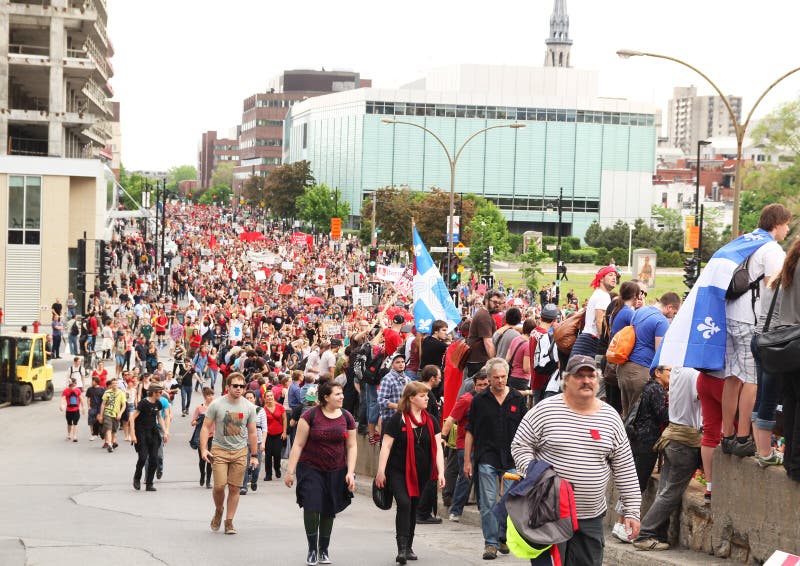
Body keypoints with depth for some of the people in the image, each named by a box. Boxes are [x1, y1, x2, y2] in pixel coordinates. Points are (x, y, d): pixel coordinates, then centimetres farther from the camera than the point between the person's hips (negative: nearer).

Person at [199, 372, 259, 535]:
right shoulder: (216, 404, -3)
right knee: (219, 486, -10)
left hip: (240, 451, 2)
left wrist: (254, 455, 8)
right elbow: (206, 427, -1)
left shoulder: (249, 407, 4)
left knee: (234, 488, 1)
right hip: (219, 450, -2)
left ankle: (229, 521, 11)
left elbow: (252, 433, 11)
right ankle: (218, 511, 19)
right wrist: (203, 449, -12)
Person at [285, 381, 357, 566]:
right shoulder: (311, 416, -8)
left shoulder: (347, 418, 3)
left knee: (329, 511, 9)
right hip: (311, 469, -3)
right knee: (312, 507, -13)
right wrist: (290, 470, -7)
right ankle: (312, 549, 1)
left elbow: (351, 447, 7)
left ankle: (324, 550, 23)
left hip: (336, 472, 3)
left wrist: (350, 472, -2)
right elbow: (298, 444, -5)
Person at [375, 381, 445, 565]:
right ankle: (401, 548, -20)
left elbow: (437, 447, 4)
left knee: (413, 508, 12)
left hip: (420, 474, 5)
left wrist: (440, 473, -4)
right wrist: (381, 471, -11)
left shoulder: (430, 421, 6)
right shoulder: (397, 420, -7)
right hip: (398, 472, -5)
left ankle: (409, 547, 23)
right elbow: (386, 446, -7)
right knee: (404, 503, -18)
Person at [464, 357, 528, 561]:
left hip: (512, 460, 1)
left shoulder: (517, 399, 5)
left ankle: (503, 537, 19)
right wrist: (467, 460, 3)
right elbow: (470, 432, 6)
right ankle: (490, 543, 7)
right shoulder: (479, 400, 3)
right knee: (488, 503, 0)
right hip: (487, 459, -1)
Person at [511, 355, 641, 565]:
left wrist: (632, 510, 5)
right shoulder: (546, 410, -4)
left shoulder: (610, 417, 6)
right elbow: (520, 446, 2)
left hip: (591, 517, 3)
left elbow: (625, 469, 9)